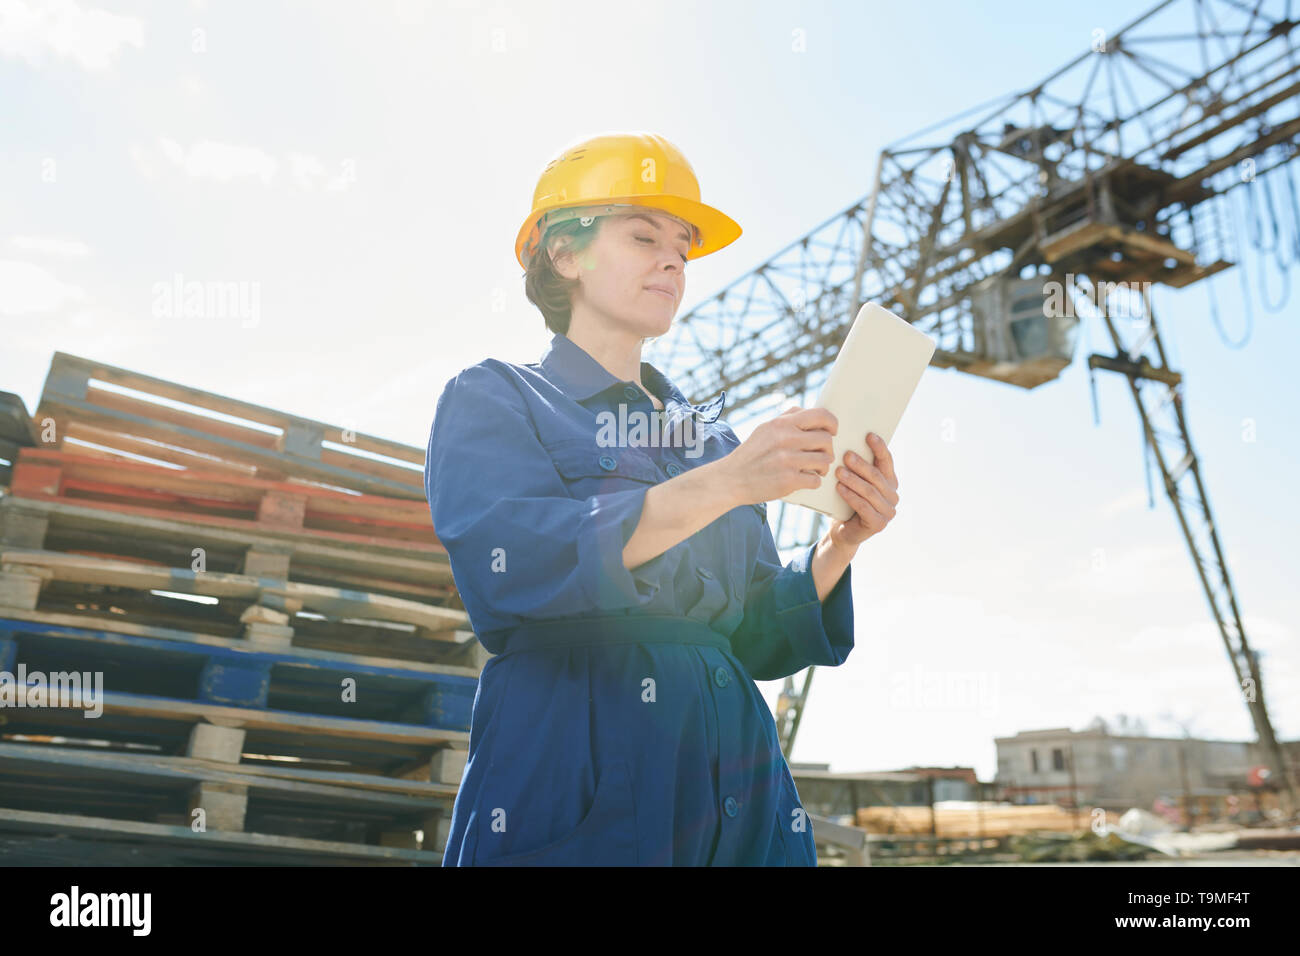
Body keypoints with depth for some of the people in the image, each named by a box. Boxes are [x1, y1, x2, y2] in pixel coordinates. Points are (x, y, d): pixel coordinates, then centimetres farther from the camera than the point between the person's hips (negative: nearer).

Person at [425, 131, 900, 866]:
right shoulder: (494, 400, 4)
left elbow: (759, 638, 12)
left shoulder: (711, 434, 17)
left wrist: (838, 547, -7)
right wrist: (721, 485, -21)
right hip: (575, 788, -4)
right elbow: (508, 565, -17)